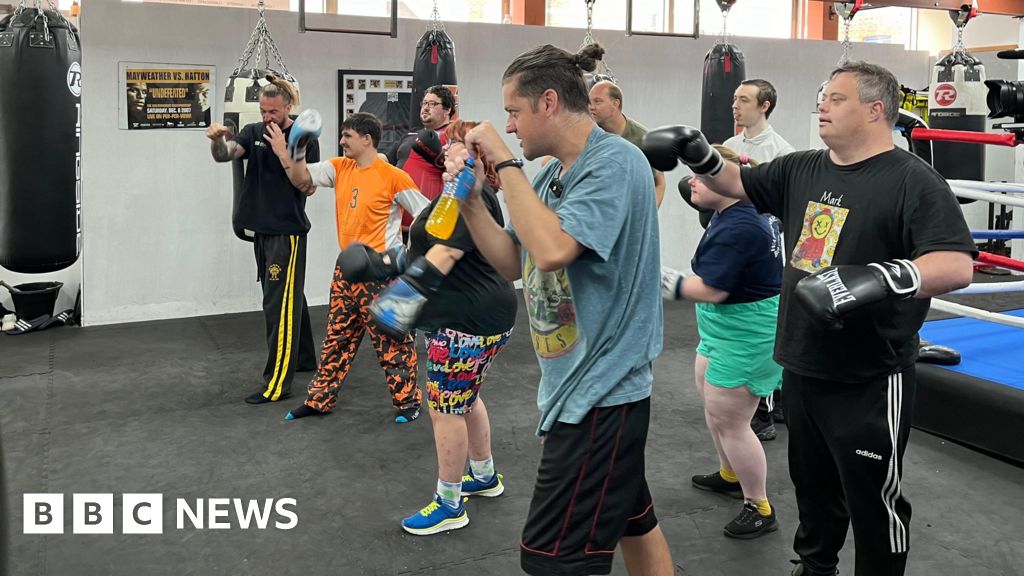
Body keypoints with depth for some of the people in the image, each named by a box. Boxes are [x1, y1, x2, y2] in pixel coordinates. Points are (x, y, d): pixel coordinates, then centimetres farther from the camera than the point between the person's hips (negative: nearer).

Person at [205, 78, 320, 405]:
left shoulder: (305, 139, -6)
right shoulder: (254, 133, 7)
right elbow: (223, 155, -9)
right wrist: (217, 139, -31)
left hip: (288, 231, -6)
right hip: (262, 230, 6)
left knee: (280, 304, -8)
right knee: (290, 296, 18)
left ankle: (277, 383, -6)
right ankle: (304, 358, 34)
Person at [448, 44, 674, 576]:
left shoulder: (614, 163, -18)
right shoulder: (551, 173, 8)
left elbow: (551, 250, -32)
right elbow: (513, 264, 11)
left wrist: (504, 161, -22)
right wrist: (471, 199, -4)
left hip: (599, 392, -9)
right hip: (580, 383, 9)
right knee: (632, 521, 22)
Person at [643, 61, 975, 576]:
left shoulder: (913, 182, -15)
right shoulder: (802, 171, 6)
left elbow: (957, 266, -24)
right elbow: (737, 184, 19)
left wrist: (881, 277, -39)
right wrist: (699, 155, 2)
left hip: (869, 382, -7)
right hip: (802, 368, 7)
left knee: (875, 501, 9)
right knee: (812, 485, 25)